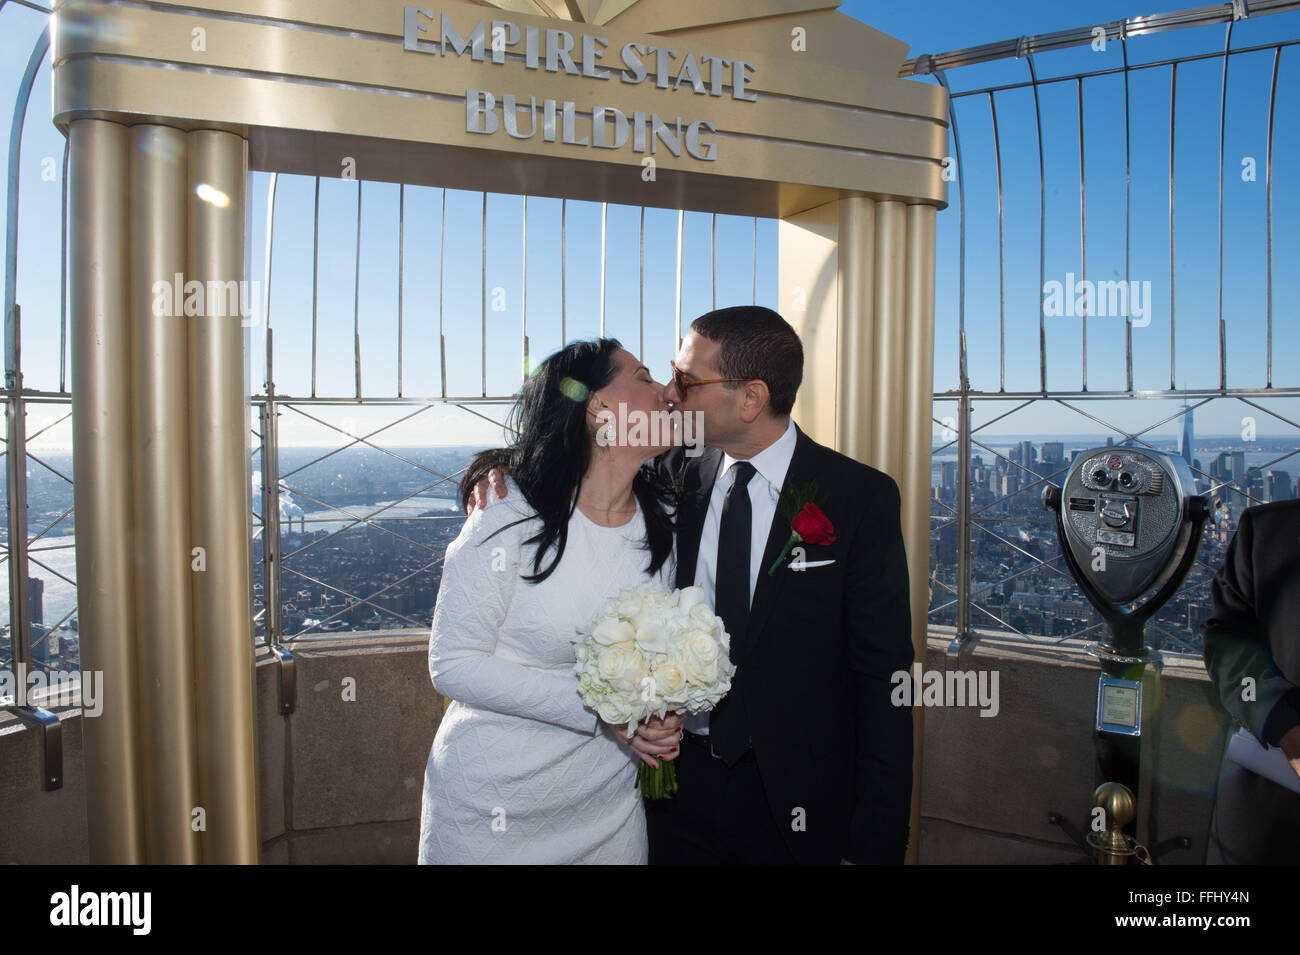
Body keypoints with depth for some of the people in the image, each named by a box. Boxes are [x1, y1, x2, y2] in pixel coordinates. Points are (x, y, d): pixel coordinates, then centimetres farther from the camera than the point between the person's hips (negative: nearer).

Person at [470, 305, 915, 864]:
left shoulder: (862, 497, -12)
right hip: (680, 781, 3)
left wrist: (873, 844, -13)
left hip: (796, 799, -3)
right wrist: (508, 483, -9)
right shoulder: (676, 479, -3)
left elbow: (882, 677, -12)